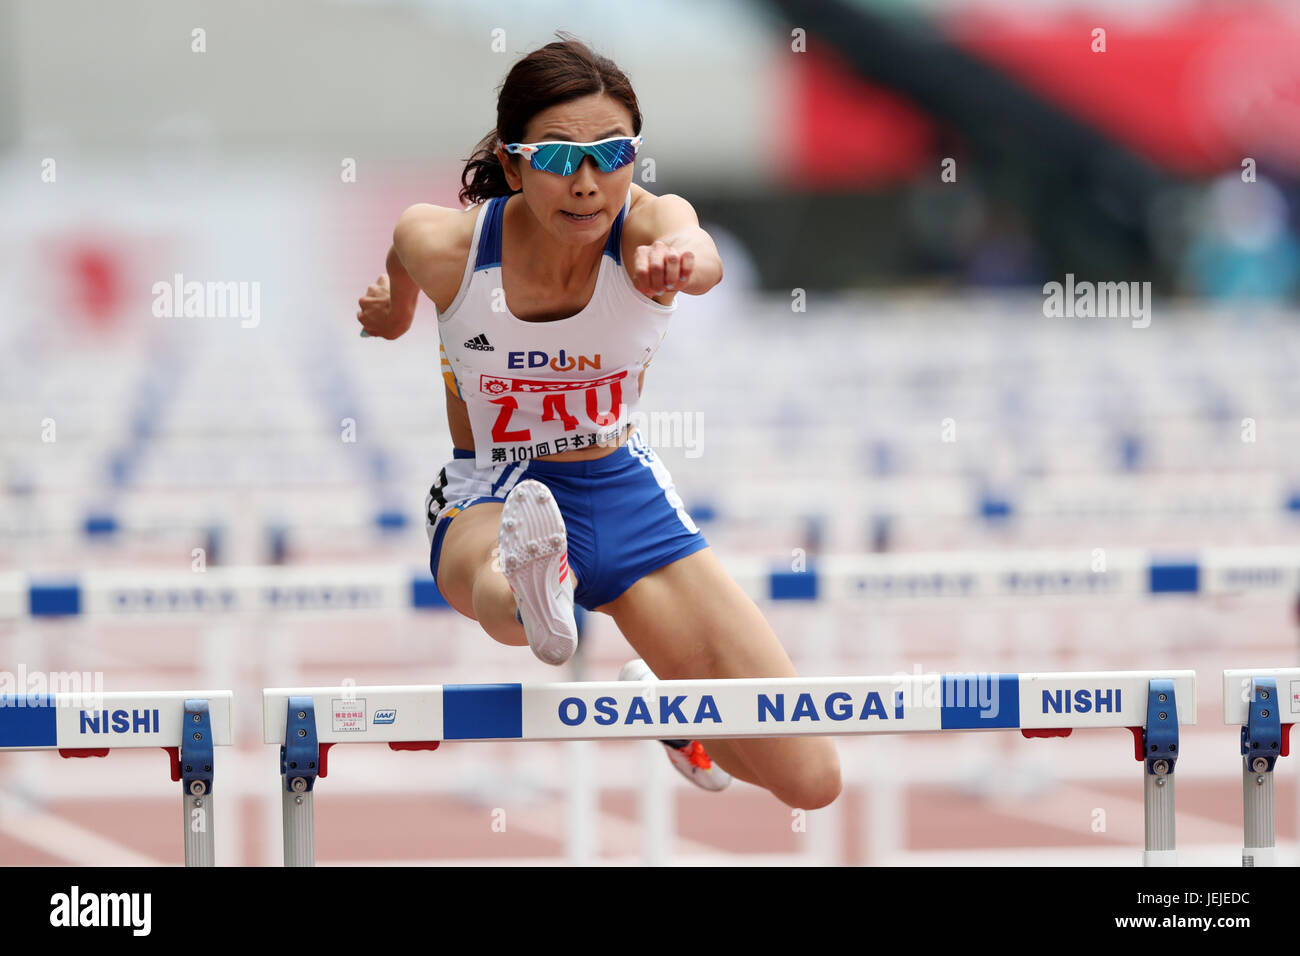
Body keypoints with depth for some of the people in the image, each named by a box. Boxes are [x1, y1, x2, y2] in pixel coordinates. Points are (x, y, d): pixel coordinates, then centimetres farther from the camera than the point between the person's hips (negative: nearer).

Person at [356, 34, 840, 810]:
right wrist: (398, 303, 31)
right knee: (500, 586, -44)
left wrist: (681, 260, -74)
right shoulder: (444, 244, -19)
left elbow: (700, 252, -50)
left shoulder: (648, 224, -22)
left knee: (811, 780, -1)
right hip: (490, 496, -2)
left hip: (623, 492, 2)